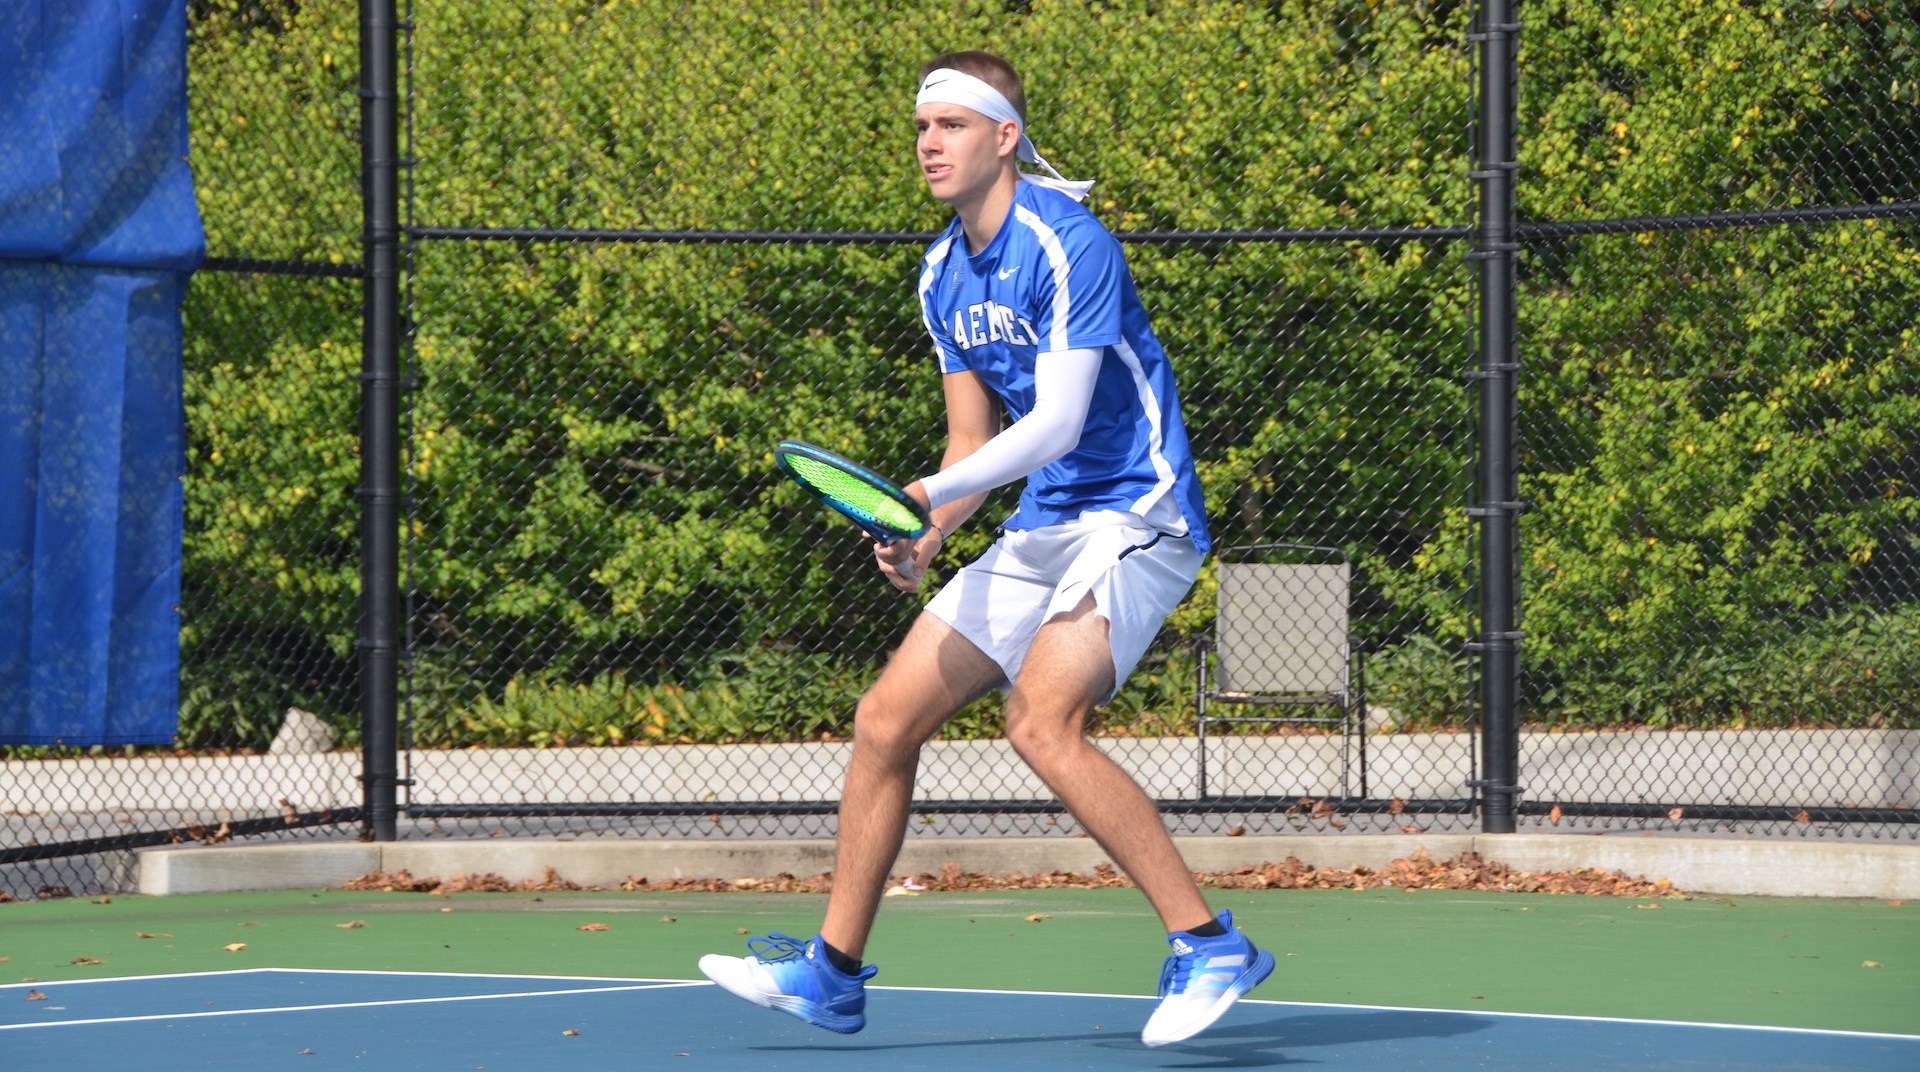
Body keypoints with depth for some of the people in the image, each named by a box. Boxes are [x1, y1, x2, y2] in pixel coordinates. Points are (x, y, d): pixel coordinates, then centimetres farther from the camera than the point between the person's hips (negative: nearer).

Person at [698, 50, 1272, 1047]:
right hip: (1037, 533, 9)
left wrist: (926, 494, -30)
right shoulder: (943, 272, 10)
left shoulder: (1067, 246, -17)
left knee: (1041, 721, -28)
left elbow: (1057, 423, -23)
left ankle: (1207, 946, -23)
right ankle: (833, 972, 17)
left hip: (1134, 517, -9)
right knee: (886, 718, 5)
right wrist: (924, 536, -2)